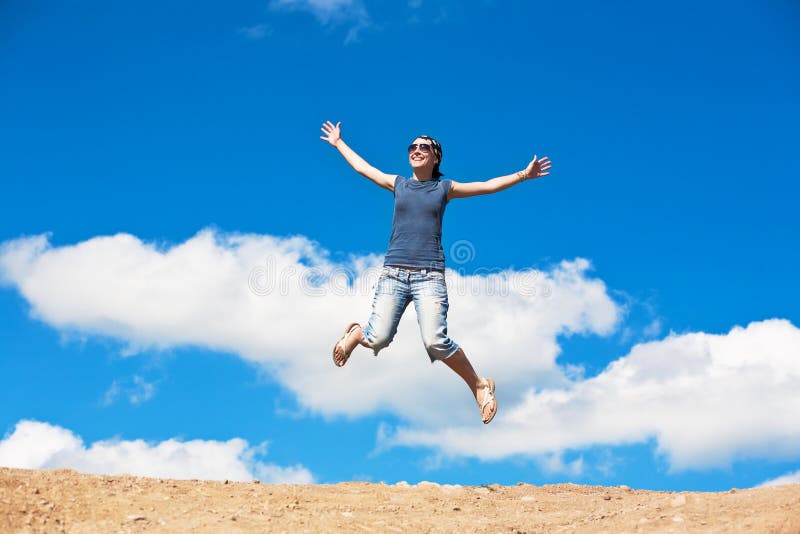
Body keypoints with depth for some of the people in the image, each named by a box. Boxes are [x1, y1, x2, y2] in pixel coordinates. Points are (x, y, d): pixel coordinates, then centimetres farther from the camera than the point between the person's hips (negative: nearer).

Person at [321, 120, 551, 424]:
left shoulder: (445, 188, 11)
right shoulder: (398, 184, 15)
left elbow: (488, 186, 14)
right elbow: (361, 167, 27)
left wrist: (524, 175, 10)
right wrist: (338, 143, 36)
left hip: (429, 275, -2)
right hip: (393, 272, 2)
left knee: (436, 342, -17)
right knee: (378, 339, -8)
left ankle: (480, 386, 5)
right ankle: (354, 335, 30)